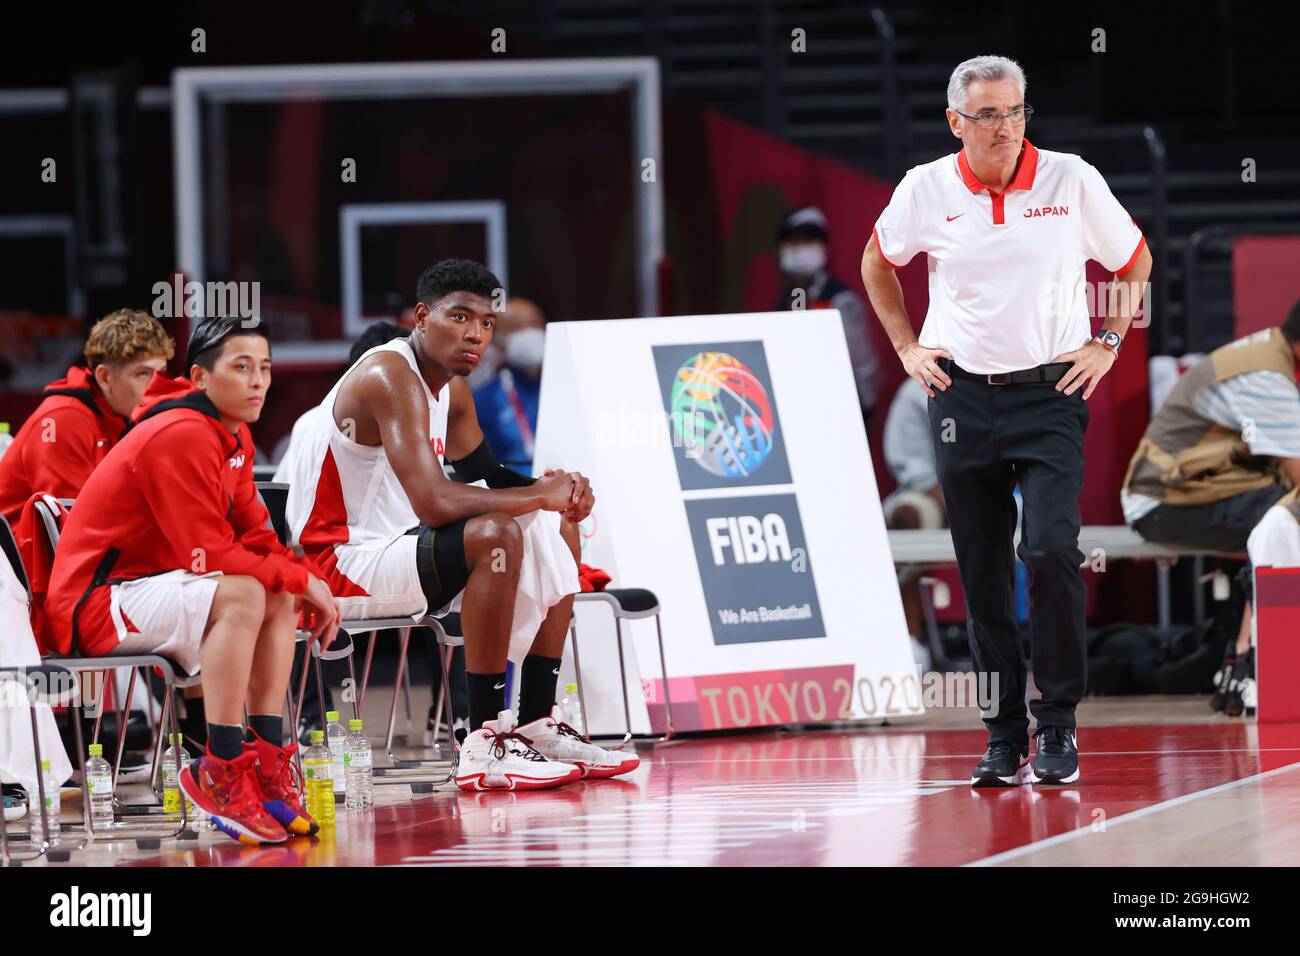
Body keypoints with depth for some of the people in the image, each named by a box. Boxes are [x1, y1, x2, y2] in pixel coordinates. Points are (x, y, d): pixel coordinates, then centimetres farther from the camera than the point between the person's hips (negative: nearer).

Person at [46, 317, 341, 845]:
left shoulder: (234, 437, 10)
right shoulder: (180, 436, -21)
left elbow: (255, 537, 12)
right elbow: (210, 557, -23)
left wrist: (307, 583, -6)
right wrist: (301, 579, -14)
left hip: (147, 589, 10)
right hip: (93, 602, -10)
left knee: (279, 597, 3)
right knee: (241, 594, -28)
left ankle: (267, 760, -4)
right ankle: (221, 772, -25)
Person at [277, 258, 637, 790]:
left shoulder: (451, 387, 10)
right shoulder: (390, 378, -21)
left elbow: (486, 475, 21)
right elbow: (434, 502, -32)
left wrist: (555, 490, -1)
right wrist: (539, 495, -22)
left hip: (397, 553, 11)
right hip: (340, 562, -11)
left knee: (557, 531, 12)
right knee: (495, 534, -31)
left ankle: (536, 725, 8)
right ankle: (485, 744, -30)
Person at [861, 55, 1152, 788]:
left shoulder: (1072, 181, -3)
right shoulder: (927, 190, 1)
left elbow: (1135, 262, 12)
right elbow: (877, 264, 20)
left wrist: (1107, 342, 4)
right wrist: (906, 347, 12)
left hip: (1050, 396, -2)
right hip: (962, 398, 2)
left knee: (1051, 553, -16)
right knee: (983, 576, 3)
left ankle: (1059, 726, -4)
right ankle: (1004, 738, 11)